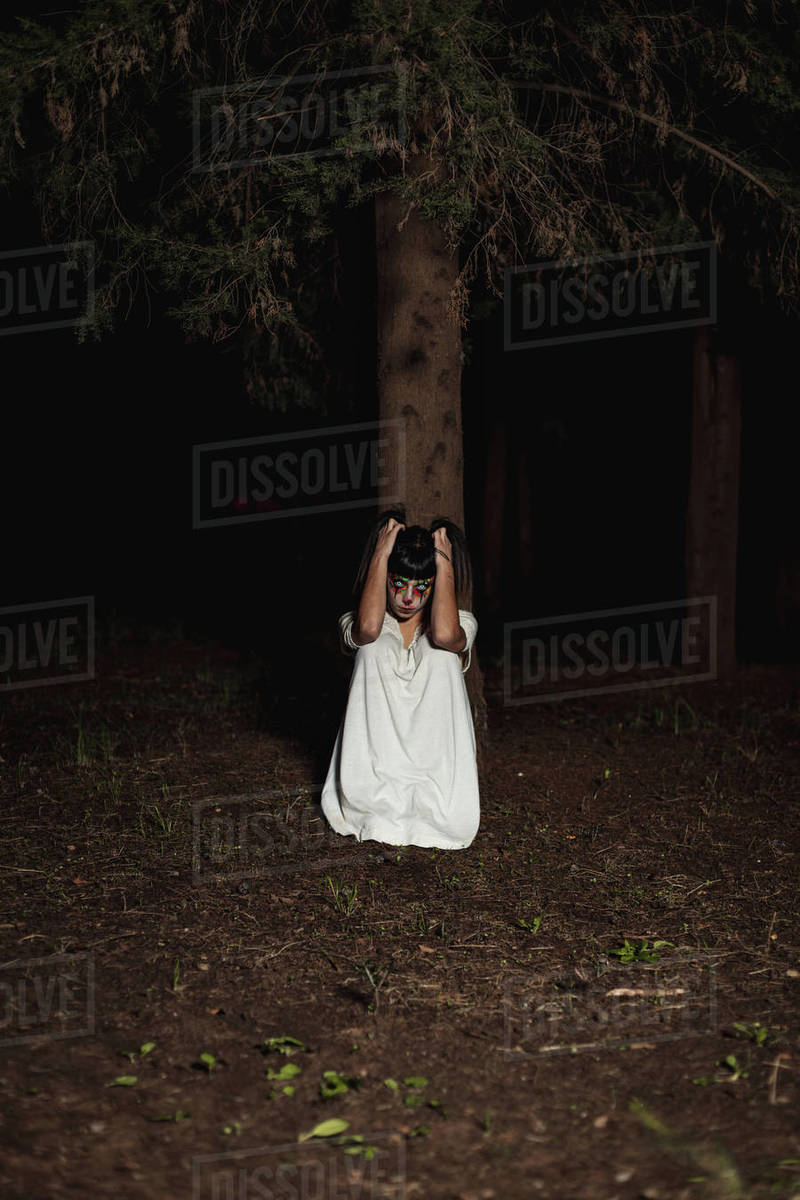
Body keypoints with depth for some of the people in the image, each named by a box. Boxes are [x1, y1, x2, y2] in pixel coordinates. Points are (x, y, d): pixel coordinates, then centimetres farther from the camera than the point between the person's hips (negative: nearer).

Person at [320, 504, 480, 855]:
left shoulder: (461, 624, 2)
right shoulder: (356, 626, 2)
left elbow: (444, 635, -28)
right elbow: (368, 628, -28)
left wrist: (444, 561, -18)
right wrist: (381, 554, -18)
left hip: (433, 757, 0)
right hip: (377, 757, 0)